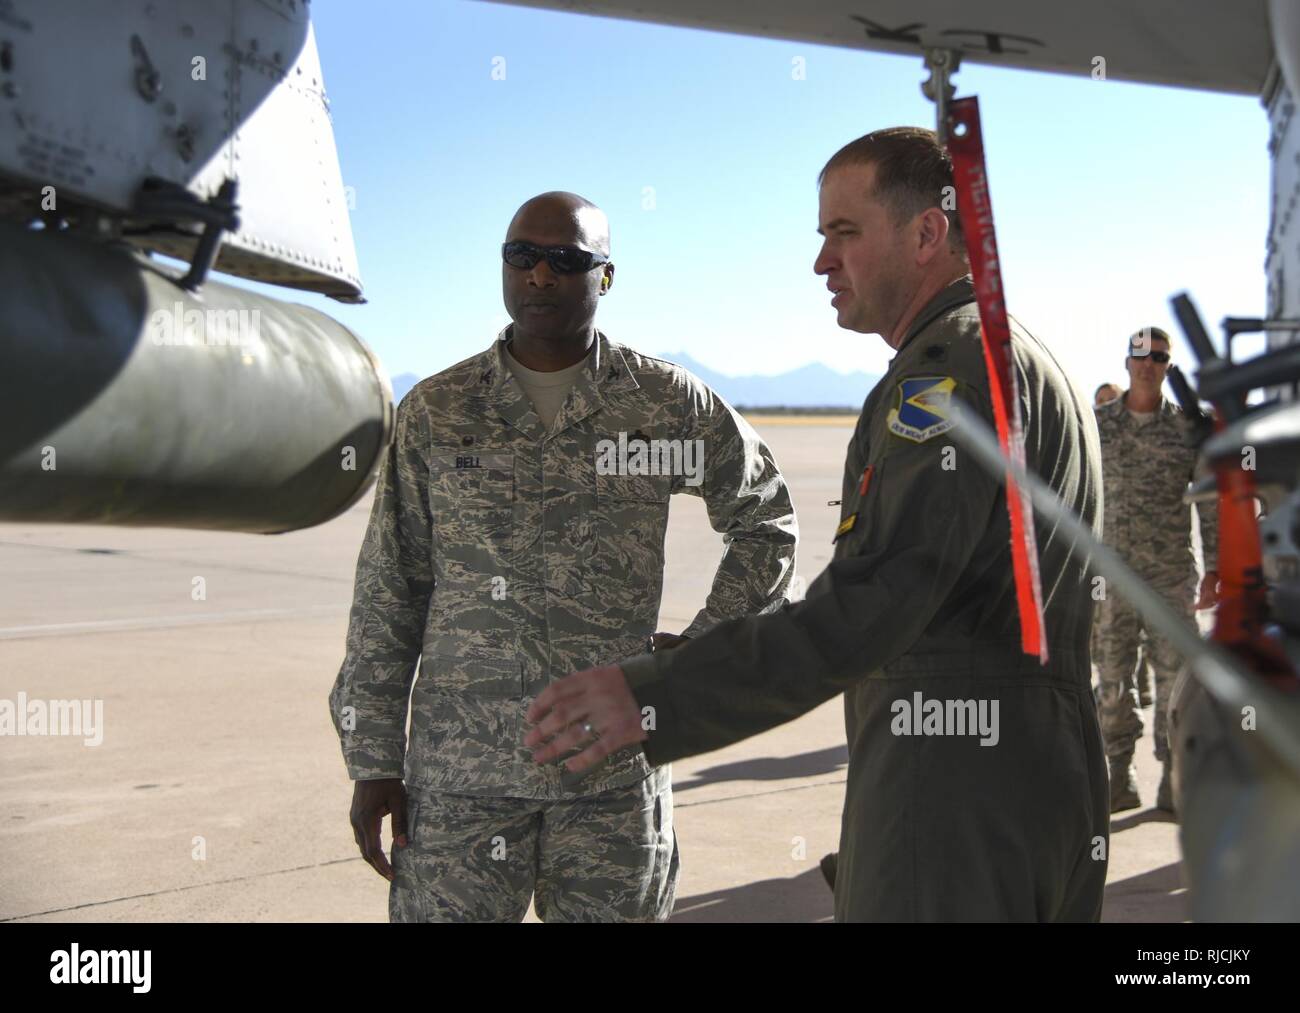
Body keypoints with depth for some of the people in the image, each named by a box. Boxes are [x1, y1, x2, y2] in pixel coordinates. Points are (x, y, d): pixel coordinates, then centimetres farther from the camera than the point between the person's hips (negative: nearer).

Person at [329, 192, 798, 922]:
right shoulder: (436, 411, 5)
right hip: (459, 771, 0)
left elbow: (767, 521, 16)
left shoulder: (669, 403, 3)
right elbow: (388, 593, 6)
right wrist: (373, 759, 3)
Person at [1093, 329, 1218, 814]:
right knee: (1112, 676, 3)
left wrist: (1213, 570, 1)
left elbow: (1210, 503, 5)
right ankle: (1120, 777, 12)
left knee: (1173, 674, 1)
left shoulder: (1189, 427, 4)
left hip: (1172, 573, 0)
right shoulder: (1096, 423, 4)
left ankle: (1172, 780, 9)